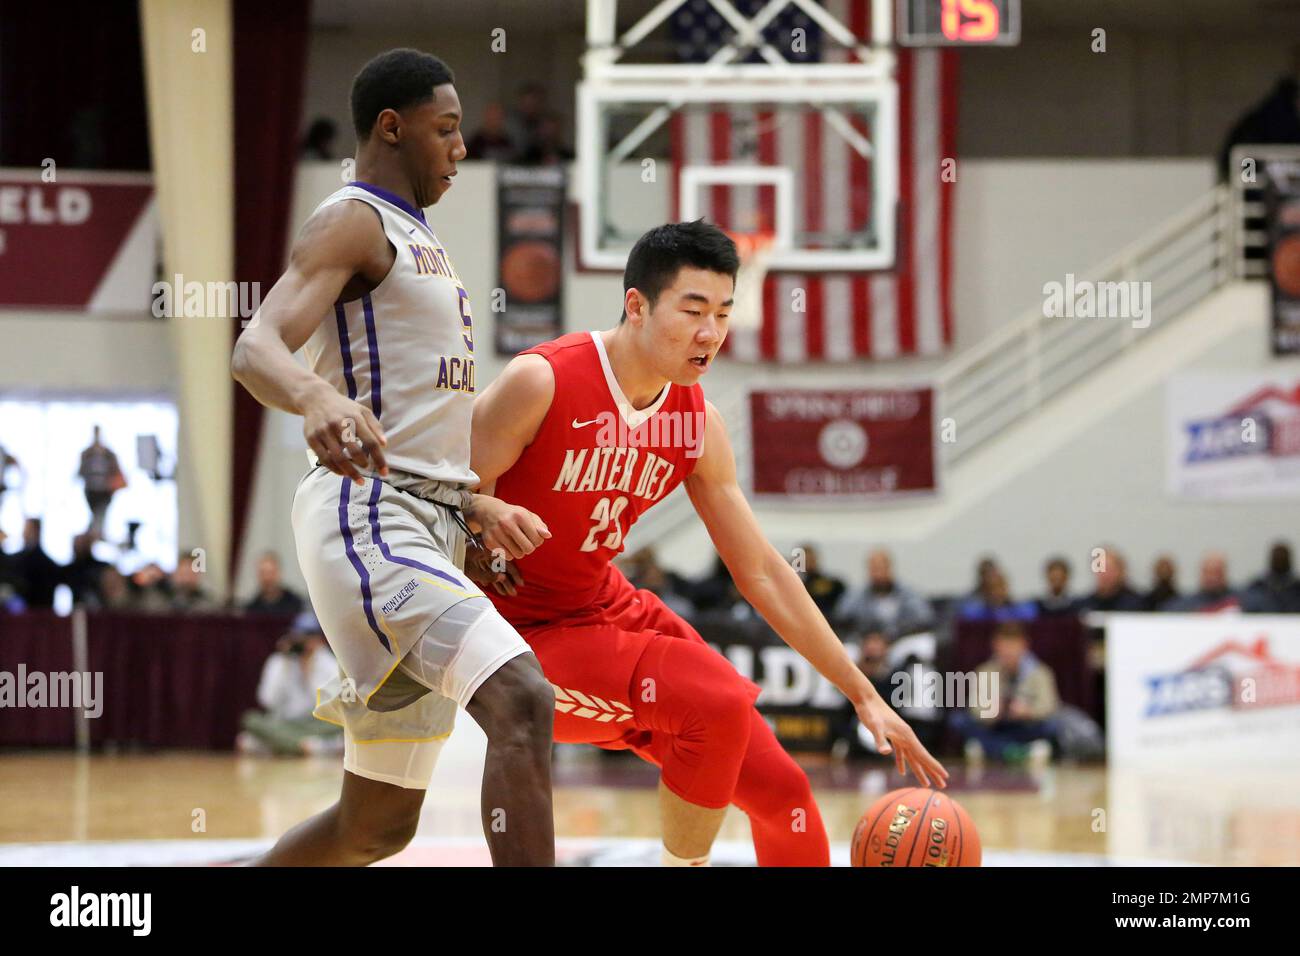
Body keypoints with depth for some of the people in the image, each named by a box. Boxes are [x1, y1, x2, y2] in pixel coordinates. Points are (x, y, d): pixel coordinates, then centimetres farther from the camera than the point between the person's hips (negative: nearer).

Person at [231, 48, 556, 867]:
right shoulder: (353, 223, -5)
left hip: (429, 526, 10)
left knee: (379, 824, 10)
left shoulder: (415, 239, 25)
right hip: (367, 522, -10)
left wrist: (477, 505, 19)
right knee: (521, 702, -29)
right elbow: (257, 348, -22)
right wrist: (317, 397, -44)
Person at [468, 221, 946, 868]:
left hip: (609, 609, 7)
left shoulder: (697, 424, -1)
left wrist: (864, 695, 4)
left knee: (780, 788, 2)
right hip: (525, 642, -7)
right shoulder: (542, 382, -20)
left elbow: (762, 573, 5)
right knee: (716, 703, -28)